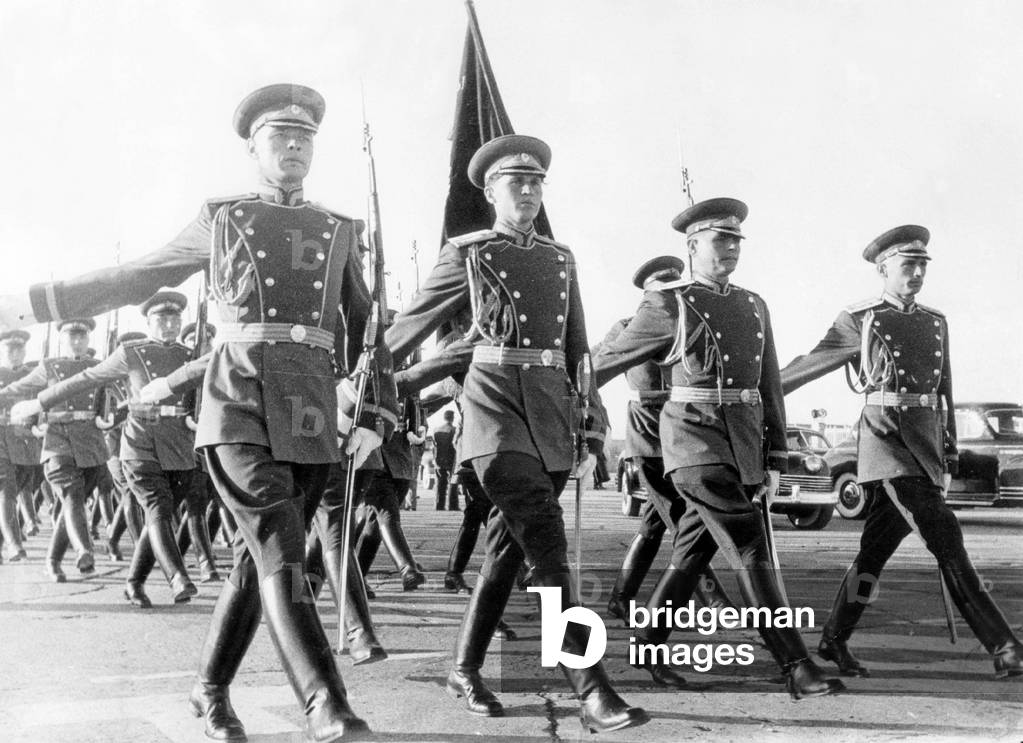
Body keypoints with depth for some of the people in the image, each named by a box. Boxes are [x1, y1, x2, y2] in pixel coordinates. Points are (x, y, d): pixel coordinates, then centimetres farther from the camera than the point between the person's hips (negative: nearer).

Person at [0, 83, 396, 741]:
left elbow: (365, 330, 16)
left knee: (259, 558, 7)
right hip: (238, 406, -3)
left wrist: (376, 416, 3)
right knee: (281, 552, -17)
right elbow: (135, 278, 20)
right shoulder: (219, 219, 13)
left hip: (313, 415, 3)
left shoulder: (340, 231, 17)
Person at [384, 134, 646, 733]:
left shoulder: (561, 258, 17)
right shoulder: (467, 254, 3)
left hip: (551, 411, 6)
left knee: (510, 546, 10)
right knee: (549, 547, -16)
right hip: (495, 403, -5)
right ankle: (594, 691, -16)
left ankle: (465, 668, 23)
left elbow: (577, 348, 20)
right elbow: (412, 323, 11)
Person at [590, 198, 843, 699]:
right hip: (695, 442, -6)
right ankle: (797, 668, -11)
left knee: (694, 549, 11)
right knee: (750, 549, -12)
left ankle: (650, 649, 25)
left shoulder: (753, 306, 15)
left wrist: (775, 455, 12)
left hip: (743, 445, 6)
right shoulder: (668, 305, -2)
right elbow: (609, 358, 8)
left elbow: (770, 386, 16)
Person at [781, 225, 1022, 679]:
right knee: (946, 542, -13)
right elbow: (810, 364, 8)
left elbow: (944, 391, 20)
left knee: (878, 543, 9)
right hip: (887, 439, -6)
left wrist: (950, 451, 17)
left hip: (926, 441, 6)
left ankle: (834, 640, 20)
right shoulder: (859, 321, -1)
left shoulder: (935, 323, 16)